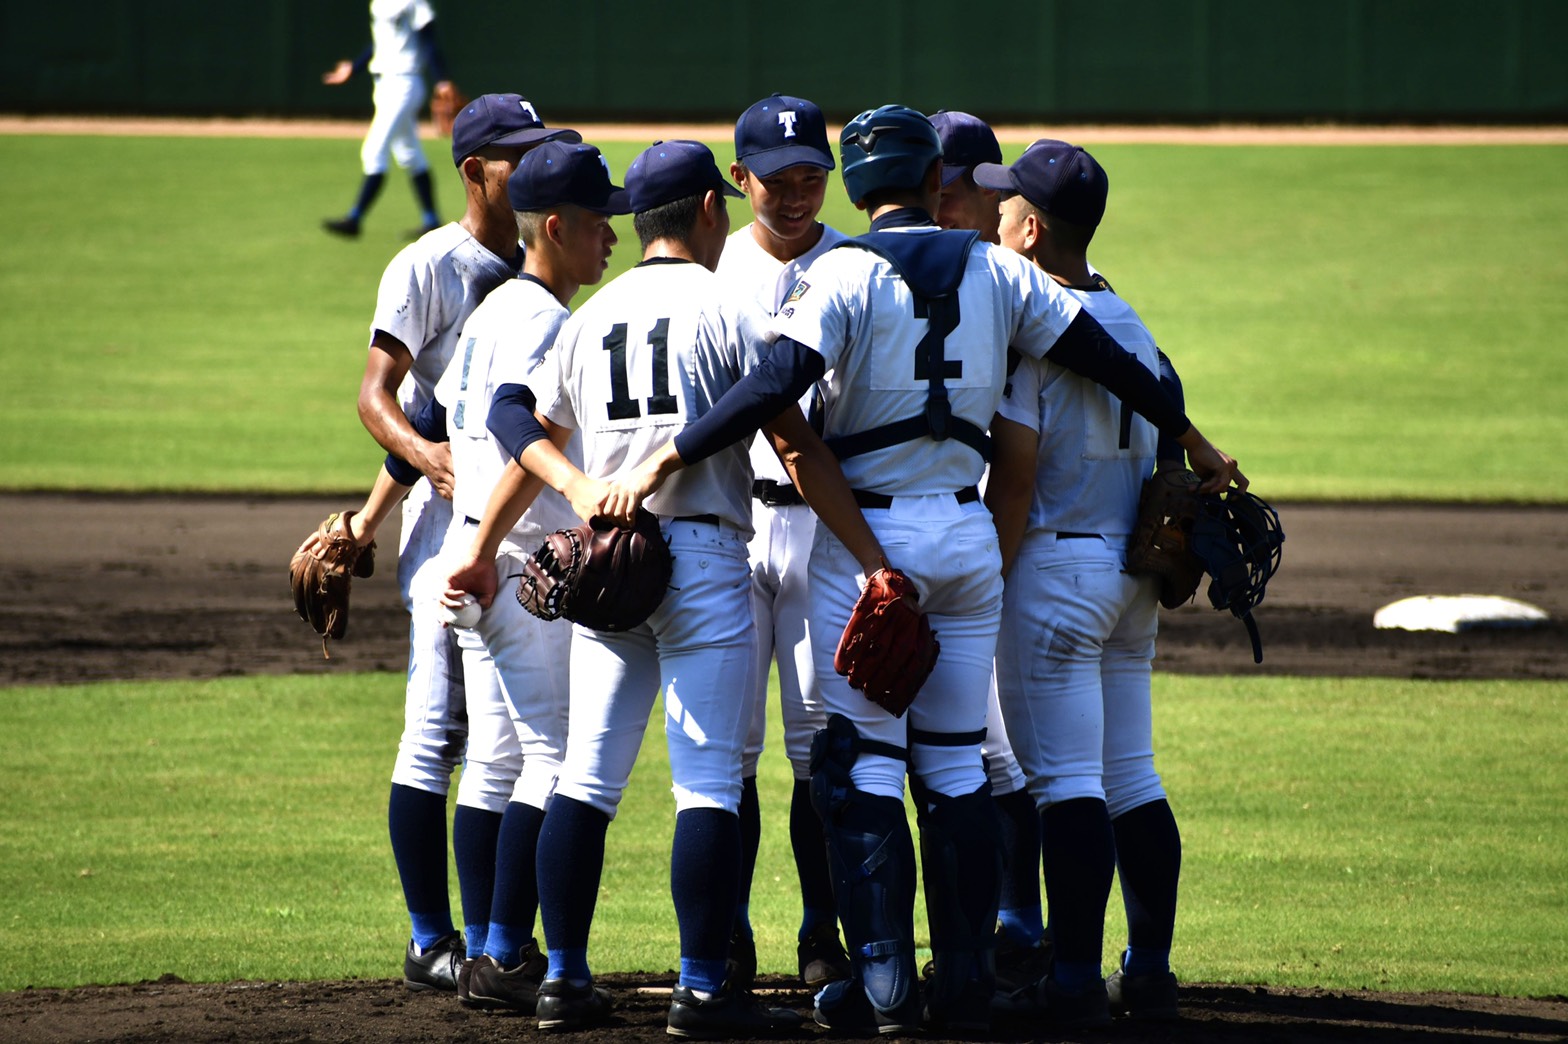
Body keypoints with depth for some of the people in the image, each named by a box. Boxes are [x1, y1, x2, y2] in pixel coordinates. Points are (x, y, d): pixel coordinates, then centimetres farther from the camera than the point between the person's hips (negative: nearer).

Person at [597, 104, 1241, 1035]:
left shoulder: (845, 272, -7)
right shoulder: (997, 271, 5)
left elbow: (777, 386, -20)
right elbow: (1105, 357, 9)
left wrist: (666, 462, -17)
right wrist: (1192, 442, 21)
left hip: (864, 533, -4)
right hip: (969, 534, 4)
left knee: (860, 762, -1)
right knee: (957, 764, 10)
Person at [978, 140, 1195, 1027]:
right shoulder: (1134, 324, 13)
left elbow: (1016, 473, -17)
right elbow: (1170, 450, 15)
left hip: (1054, 565, -8)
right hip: (1133, 573, 8)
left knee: (1066, 780, -9)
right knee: (1131, 778, 11)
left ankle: (1076, 979, -11)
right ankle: (1150, 975, 13)